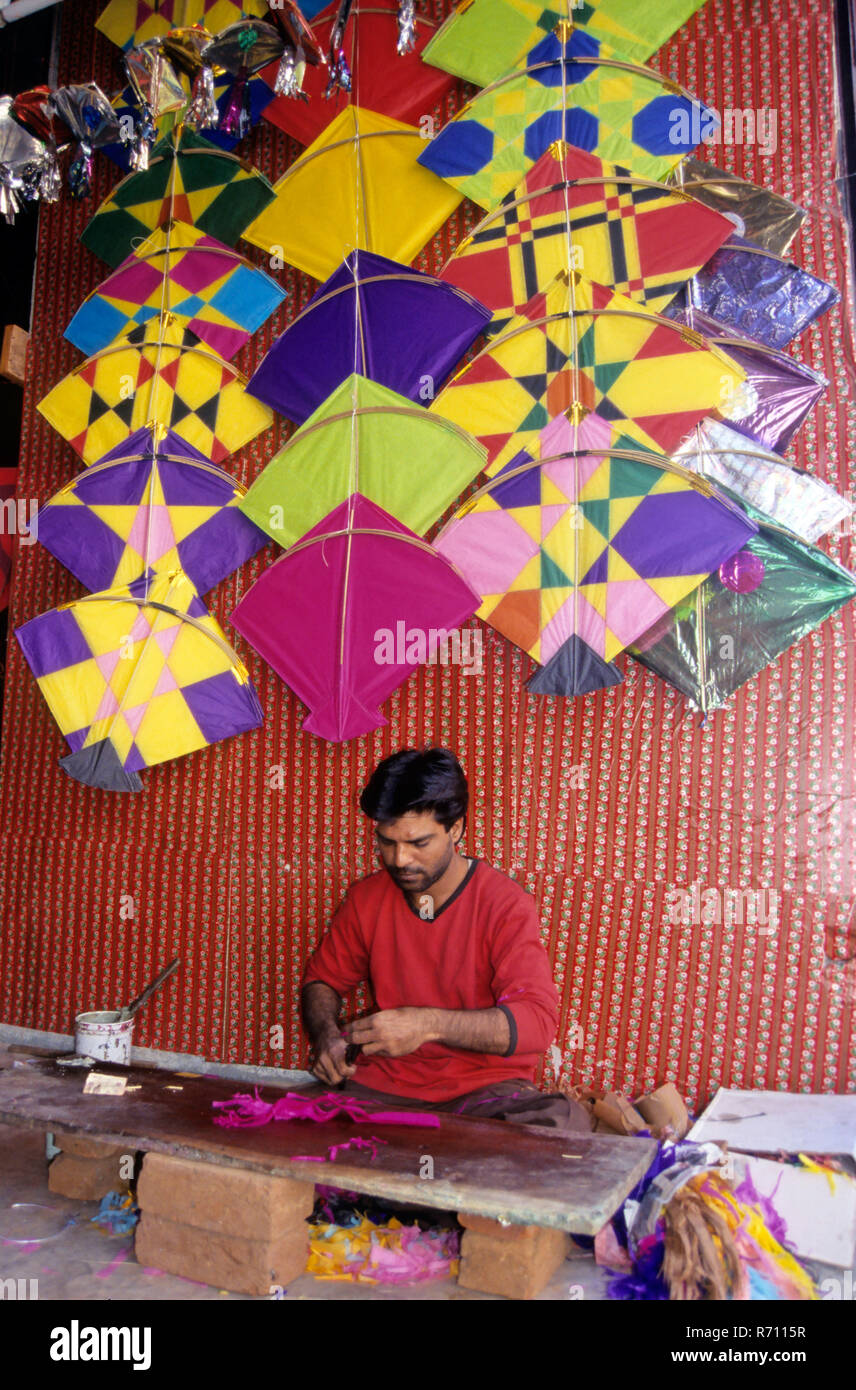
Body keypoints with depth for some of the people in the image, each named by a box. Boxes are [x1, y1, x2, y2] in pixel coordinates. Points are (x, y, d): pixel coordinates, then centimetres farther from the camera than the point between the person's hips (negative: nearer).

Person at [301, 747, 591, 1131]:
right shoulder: (366, 898, 4)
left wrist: (428, 1024, -32)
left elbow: (537, 1021, -20)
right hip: (383, 1082, 3)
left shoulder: (505, 905, -11)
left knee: (566, 1121, -34)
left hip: (484, 1088, -3)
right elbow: (322, 979, 17)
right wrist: (325, 1035, -6)